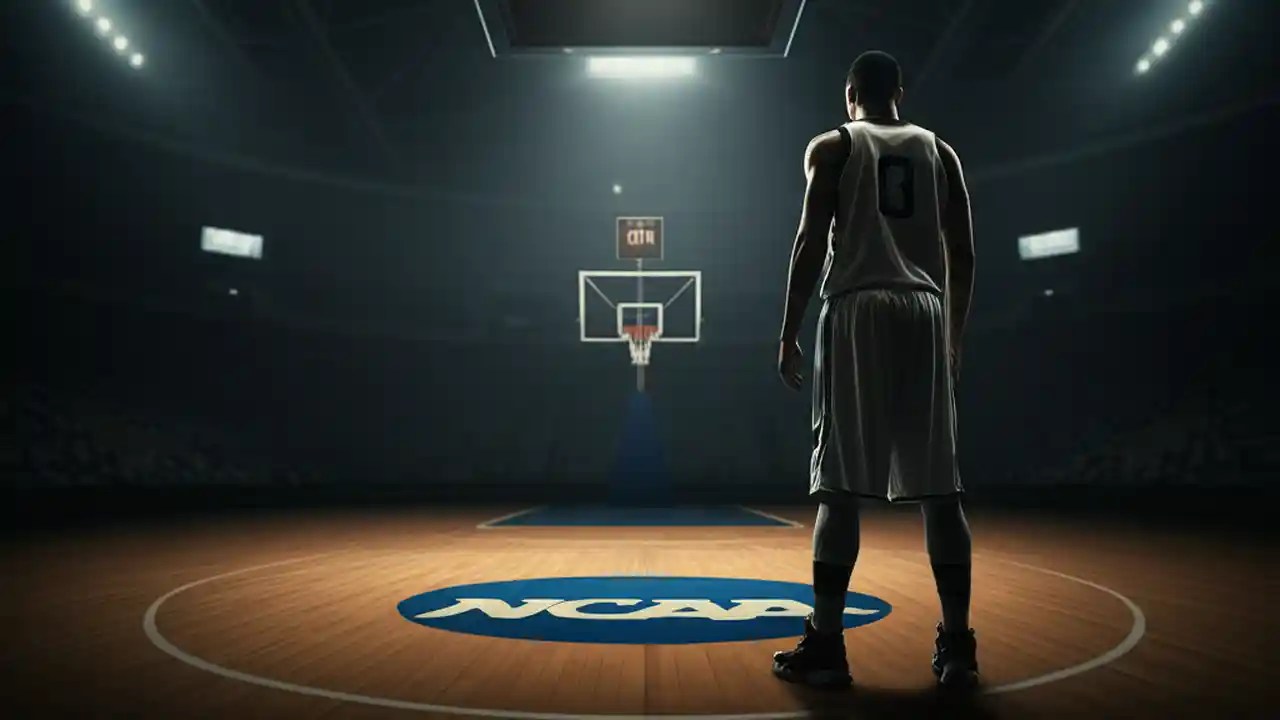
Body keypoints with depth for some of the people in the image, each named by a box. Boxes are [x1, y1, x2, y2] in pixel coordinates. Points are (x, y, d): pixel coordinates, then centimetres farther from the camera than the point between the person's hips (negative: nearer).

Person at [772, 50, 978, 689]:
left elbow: (812, 242, -3)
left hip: (859, 311, -3)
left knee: (840, 485, -3)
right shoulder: (938, 150, 18)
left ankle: (825, 643, -2)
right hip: (925, 313, 3)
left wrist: (788, 334, 0)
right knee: (938, 486, 5)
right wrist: (954, 338, 19)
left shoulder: (832, 146, 8)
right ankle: (957, 644, 7)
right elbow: (963, 253, 12)